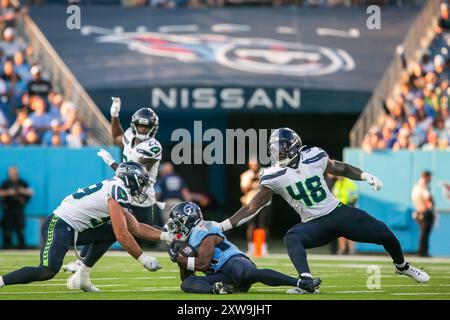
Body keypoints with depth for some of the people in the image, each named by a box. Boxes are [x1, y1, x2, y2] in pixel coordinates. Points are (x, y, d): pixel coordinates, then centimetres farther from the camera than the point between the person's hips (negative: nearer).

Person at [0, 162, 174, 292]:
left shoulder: (117, 189, 18)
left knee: (110, 232, 12)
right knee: (48, 271, -26)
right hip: (59, 225, -10)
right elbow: (122, 235, -17)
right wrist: (143, 259, -9)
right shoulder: (119, 191, -12)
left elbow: (136, 228, 23)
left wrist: (166, 236, 15)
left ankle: (81, 277, 8)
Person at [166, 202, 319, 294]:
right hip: (220, 276, 8)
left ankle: (302, 283, -49)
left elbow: (203, 264, -11)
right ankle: (217, 289, -42)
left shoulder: (203, 231, -2)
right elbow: (186, 277, 31)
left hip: (234, 262, -8)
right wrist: (181, 260, 13)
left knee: (249, 273, -42)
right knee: (187, 285, -13)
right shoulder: (188, 241, 27)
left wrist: (179, 258, 0)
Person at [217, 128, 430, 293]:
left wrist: (366, 176, -2)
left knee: (386, 235, 1)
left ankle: (402, 266, 32)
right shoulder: (273, 177, -9)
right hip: (314, 225, -2)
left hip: (339, 212, 2)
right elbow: (252, 208, -6)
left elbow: (339, 169, 12)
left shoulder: (314, 157, -7)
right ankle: (307, 280, -49)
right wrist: (223, 226, -13)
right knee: (291, 238, -35)